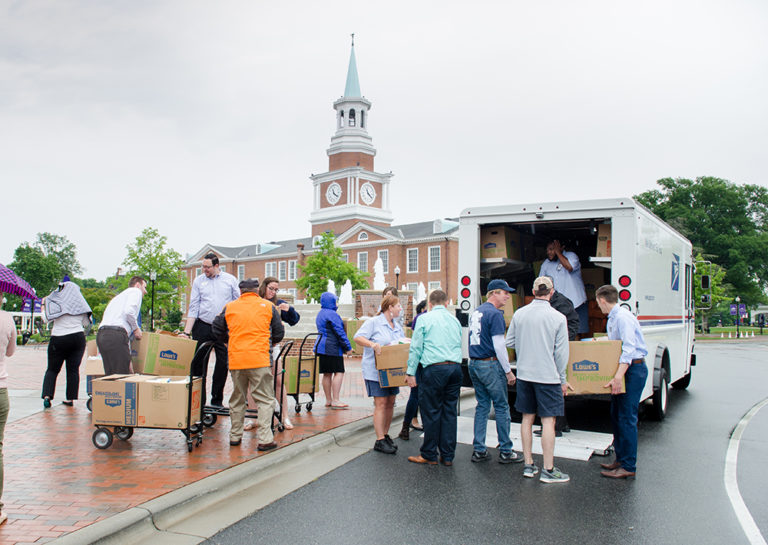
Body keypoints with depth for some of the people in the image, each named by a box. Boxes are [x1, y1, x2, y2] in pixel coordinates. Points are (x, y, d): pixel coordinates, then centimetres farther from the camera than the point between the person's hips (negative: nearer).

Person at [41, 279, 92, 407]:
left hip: (58, 338, -1)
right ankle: (70, 398, 6)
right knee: (73, 369, 7)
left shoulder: (53, 302, -4)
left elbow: (46, 318, -2)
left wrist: (43, 305, 12)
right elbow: (87, 323, 6)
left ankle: (47, 396, -5)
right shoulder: (80, 303, 3)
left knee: (52, 369, 9)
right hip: (78, 337, 2)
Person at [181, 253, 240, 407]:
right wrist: (186, 332, -3)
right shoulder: (198, 281, 6)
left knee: (223, 364, 1)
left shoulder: (230, 280, 6)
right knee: (199, 363, 0)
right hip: (202, 327, 0)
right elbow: (193, 308, 4)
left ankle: (217, 400, 14)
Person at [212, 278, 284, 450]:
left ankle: (235, 436, 25)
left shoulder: (229, 307, 8)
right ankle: (265, 439, -4)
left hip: (235, 360, 3)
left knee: (237, 399, 17)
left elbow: (217, 330, 14)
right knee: (265, 400, 2)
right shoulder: (268, 306, 4)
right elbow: (279, 333, 8)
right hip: (260, 359, -3)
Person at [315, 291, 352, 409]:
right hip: (332, 348, -10)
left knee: (327, 374, 11)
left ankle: (328, 400, 14)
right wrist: (347, 347, -8)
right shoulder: (332, 314, -13)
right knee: (339, 372, -8)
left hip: (321, 347, 10)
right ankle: (335, 401, -12)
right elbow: (339, 332, -15)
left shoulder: (321, 314, 18)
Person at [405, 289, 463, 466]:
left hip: (434, 368, -5)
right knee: (450, 412, 10)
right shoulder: (455, 320, 14)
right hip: (455, 368, 5)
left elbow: (415, 348, -2)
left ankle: (429, 455, 11)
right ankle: (448, 456, 16)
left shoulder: (424, 319, 0)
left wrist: (410, 372, 1)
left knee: (431, 413, 3)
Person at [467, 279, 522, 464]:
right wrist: (508, 371, -11)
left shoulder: (476, 312, 14)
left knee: (482, 406, 12)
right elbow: (499, 346, -17)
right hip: (491, 365, -8)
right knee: (502, 407, 1)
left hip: (474, 364, 8)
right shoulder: (495, 314, -13)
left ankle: (478, 450, 13)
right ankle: (505, 452, 7)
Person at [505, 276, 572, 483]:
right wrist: (562, 380, 3)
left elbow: (509, 342, 8)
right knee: (548, 421, 2)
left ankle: (528, 464, 21)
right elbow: (561, 352, -6)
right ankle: (548, 470, 6)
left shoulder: (519, 314, 0)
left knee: (527, 418, 13)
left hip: (524, 374, 4)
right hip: (548, 376, -4)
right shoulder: (558, 318, -10)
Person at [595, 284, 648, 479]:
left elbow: (629, 349, -26)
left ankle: (628, 466, -2)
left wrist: (618, 376, -32)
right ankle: (620, 458, 24)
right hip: (623, 369, 10)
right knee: (616, 416, 14)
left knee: (627, 417, -8)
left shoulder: (623, 317, -17)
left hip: (633, 369, -10)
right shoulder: (612, 319, 15)